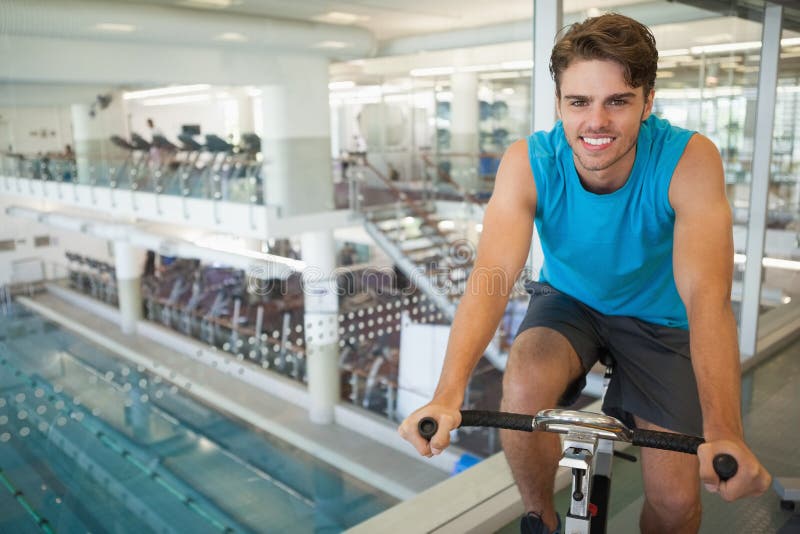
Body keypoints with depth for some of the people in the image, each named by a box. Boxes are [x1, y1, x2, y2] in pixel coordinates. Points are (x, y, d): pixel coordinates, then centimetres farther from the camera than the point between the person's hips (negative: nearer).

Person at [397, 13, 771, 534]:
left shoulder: (690, 160, -26)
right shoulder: (527, 163, -23)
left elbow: (707, 297, -36)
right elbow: (490, 277, -34)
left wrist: (725, 435, -49)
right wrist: (447, 396, -48)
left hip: (659, 320, 0)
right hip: (569, 301, 1)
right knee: (524, 383, -31)